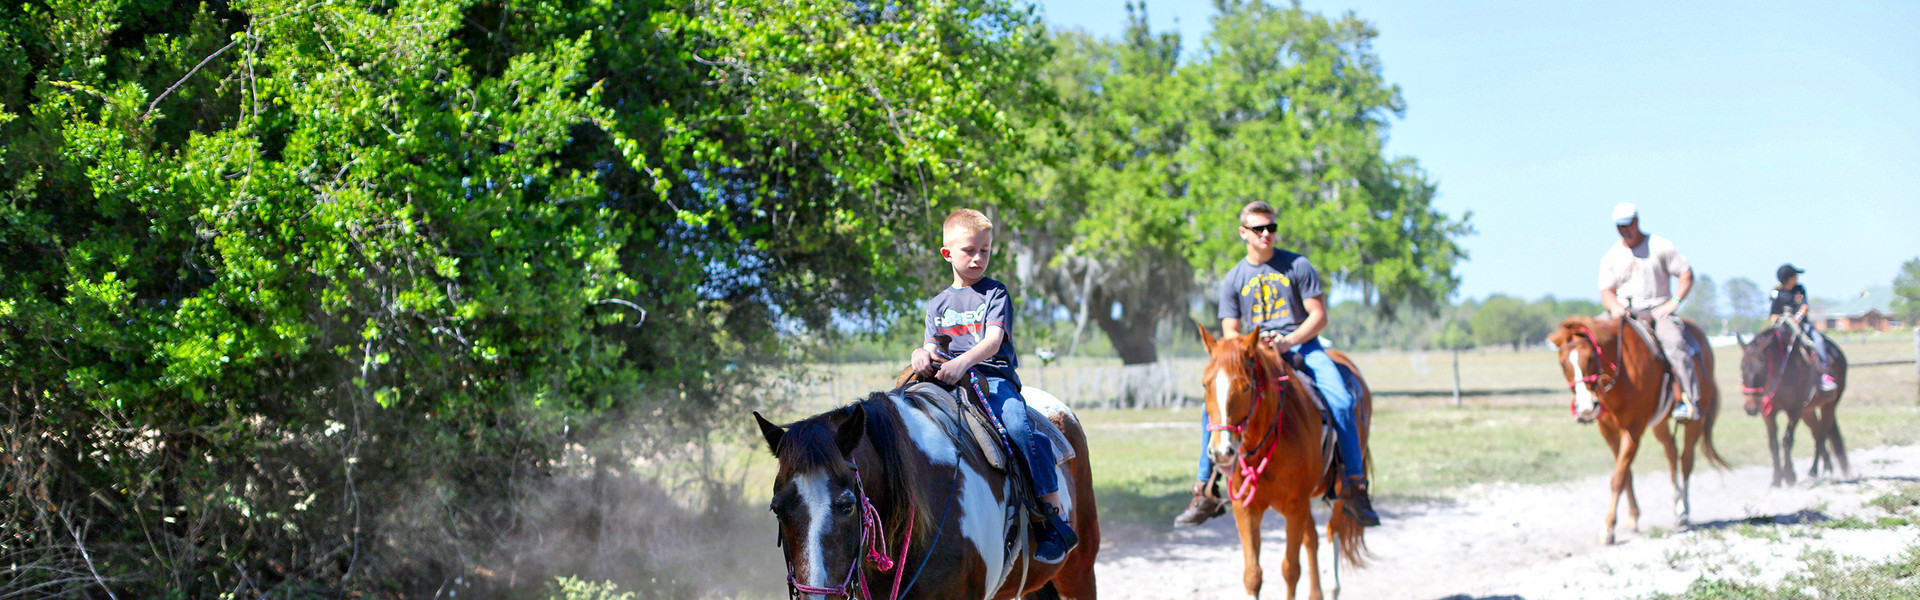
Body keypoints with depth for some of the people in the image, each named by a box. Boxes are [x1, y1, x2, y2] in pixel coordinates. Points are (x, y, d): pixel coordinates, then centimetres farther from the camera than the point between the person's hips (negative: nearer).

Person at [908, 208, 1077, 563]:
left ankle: (1056, 518, -28)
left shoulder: (995, 294, 8)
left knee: (1018, 426, -32)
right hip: (946, 383, 4)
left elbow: (993, 341, -7)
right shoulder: (937, 304, 23)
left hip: (994, 377, -4)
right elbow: (933, 346, 13)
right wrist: (923, 354, -14)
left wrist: (963, 361, -27)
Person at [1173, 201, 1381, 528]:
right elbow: (1230, 333, 8)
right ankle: (1206, 492, -8)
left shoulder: (1298, 266, 3)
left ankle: (1355, 486, -17)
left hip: (1301, 345, -2)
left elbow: (1319, 316, -1)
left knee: (1341, 402, -27)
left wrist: (1288, 341, -18)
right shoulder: (1233, 279, 9)